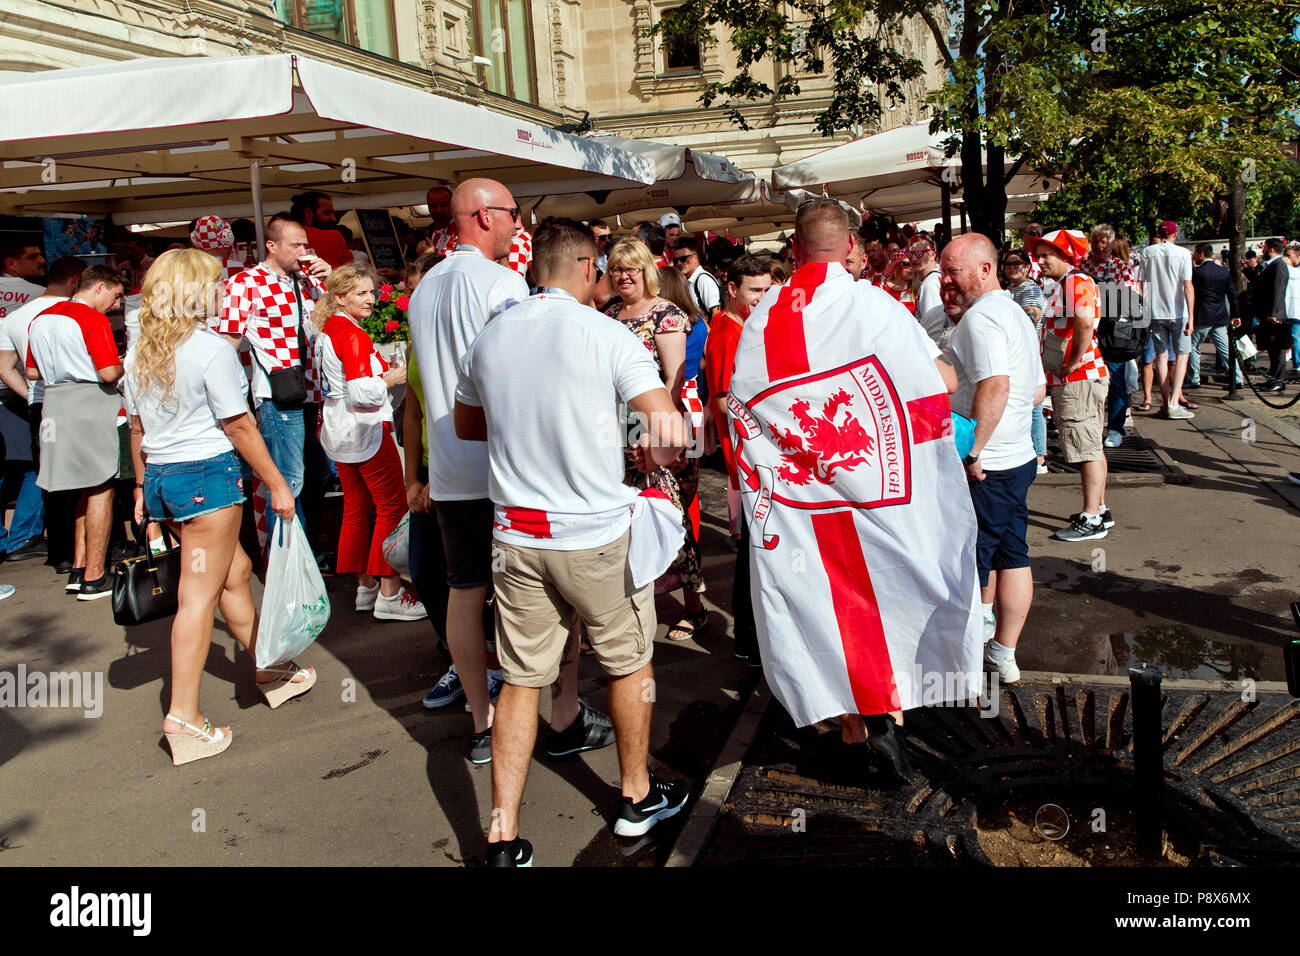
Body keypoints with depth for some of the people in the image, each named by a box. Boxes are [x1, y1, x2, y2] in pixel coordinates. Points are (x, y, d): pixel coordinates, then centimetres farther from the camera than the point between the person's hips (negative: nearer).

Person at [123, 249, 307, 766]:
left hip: (161, 476, 8)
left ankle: (269, 668, 32)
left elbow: (137, 427, 14)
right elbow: (239, 427, -13)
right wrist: (277, 485, -7)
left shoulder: (139, 354, 8)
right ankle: (183, 715, 1)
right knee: (199, 593, -3)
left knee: (235, 569, 20)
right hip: (207, 473, -8)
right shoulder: (211, 350, -14)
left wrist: (142, 486, 23)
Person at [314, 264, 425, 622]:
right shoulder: (353, 336, -17)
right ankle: (390, 595, -3)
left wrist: (383, 373, 18)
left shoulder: (327, 332, 12)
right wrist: (395, 377, -10)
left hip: (339, 432, 10)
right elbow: (362, 392, -25)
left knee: (356, 509, 13)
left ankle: (365, 585, 21)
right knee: (392, 506, -4)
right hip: (365, 431, -10)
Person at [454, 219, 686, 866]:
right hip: (596, 533, -4)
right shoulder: (606, 335, -12)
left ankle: (502, 837, 15)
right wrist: (652, 455, 4)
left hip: (515, 534, 4)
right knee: (629, 663, 17)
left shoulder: (489, 338, 3)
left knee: (520, 679, 11)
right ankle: (637, 796, 33)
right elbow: (669, 427, -17)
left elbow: (466, 425, 17)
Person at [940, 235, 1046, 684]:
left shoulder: (979, 315, -17)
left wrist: (972, 452, -25)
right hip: (1019, 458, 10)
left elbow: (995, 386, -30)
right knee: (1011, 555, 15)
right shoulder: (1017, 314, 14)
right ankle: (1002, 651, 26)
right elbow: (1037, 391, 18)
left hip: (985, 467, -10)